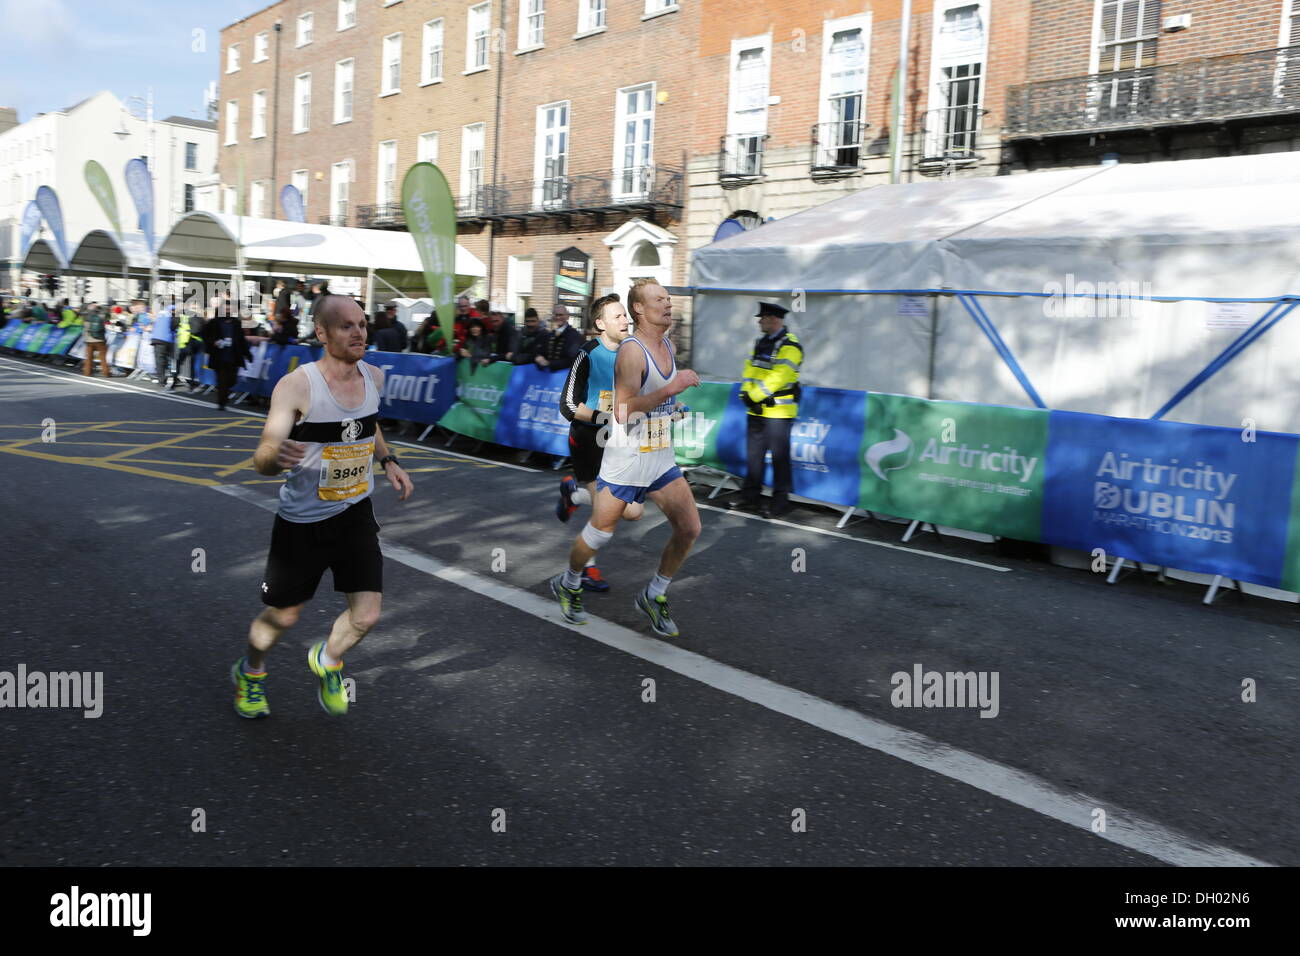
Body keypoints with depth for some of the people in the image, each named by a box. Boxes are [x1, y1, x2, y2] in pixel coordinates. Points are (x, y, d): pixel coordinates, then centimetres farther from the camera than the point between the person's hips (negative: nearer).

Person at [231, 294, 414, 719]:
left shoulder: (374, 376, -3)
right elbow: (263, 461, -26)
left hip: (356, 513, 4)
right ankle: (250, 672, 45)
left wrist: (388, 461, 4)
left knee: (366, 615, -2)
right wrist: (277, 455, -49)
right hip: (303, 519, -4)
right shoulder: (296, 385, -21)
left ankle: (327, 661, 33)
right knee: (283, 615, 12)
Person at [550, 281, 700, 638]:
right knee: (600, 531, 5)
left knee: (690, 527, -1)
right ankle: (568, 584, 33)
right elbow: (622, 411, -28)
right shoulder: (631, 350, -18)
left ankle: (654, 596, 17)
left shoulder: (668, 347, 9)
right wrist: (671, 389, -32)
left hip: (662, 459, 7)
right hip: (626, 460, -7)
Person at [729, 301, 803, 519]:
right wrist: (746, 394, -4)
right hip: (756, 411, 8)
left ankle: (781, 500, 5)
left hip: (778, 411, -8)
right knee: (754, 455, 13)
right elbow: (749, 371, 12)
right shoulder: (761, 343, 14)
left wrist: (754, 396, -18)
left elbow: (778, 377, -20)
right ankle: (751, 497, 22)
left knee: (779, 457, -3)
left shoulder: (789, 346, -12)